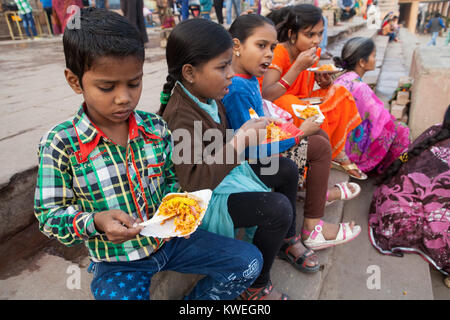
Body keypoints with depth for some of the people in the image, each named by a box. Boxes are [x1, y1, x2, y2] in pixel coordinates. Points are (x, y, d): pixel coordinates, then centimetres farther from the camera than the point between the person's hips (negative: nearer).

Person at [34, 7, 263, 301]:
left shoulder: (155, 127, -6)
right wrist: (96, 222, -27)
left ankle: (198, 299, 19)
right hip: (116, 262, -2)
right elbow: (50, 213, -9)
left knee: (249, 260, -2)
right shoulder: (60, 144, -15)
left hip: (168, 238, 3)